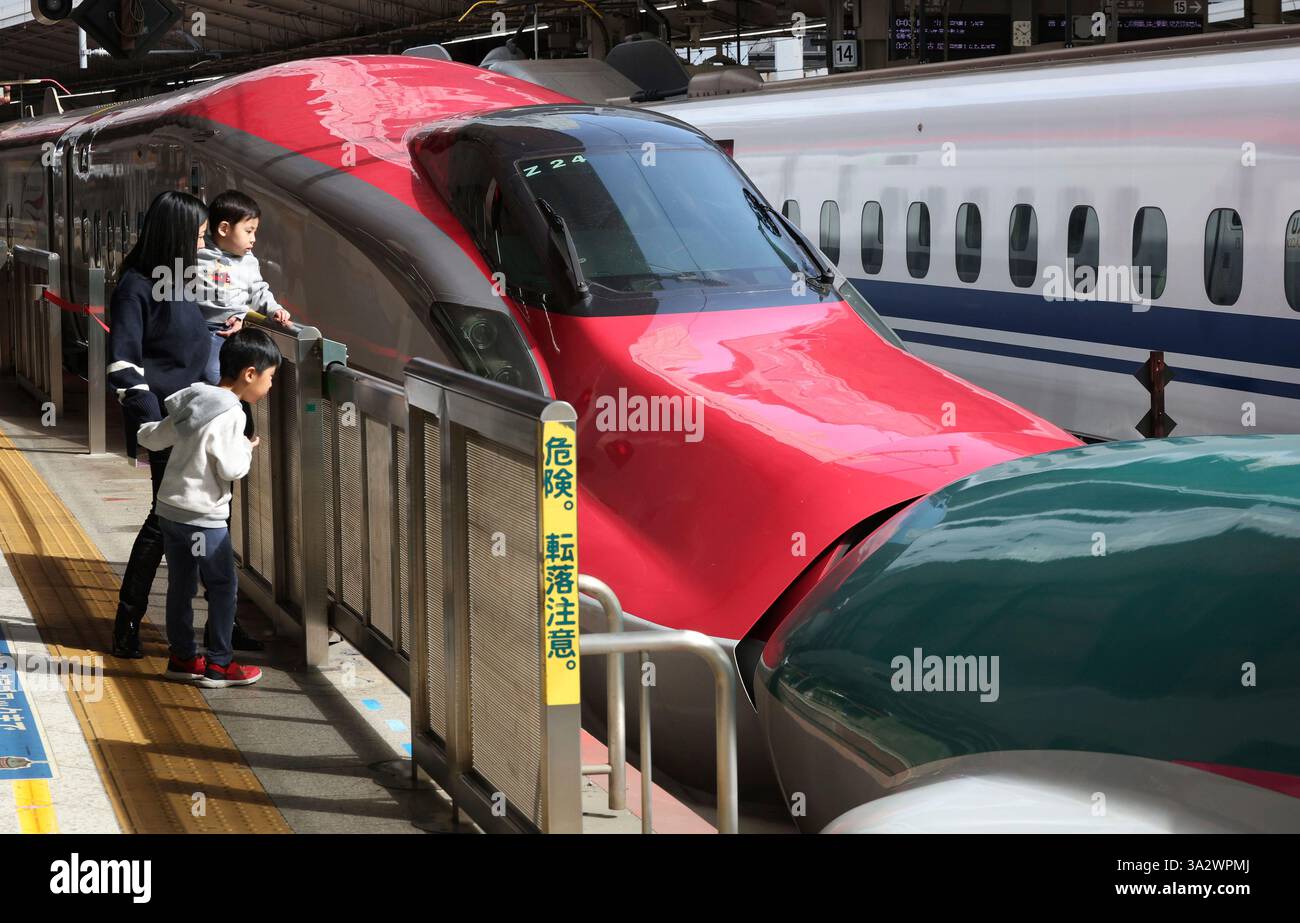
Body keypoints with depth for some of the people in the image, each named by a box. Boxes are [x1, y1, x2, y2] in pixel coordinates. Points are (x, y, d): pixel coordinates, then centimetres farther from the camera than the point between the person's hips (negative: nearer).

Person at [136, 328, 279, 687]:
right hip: (203, 516, -8)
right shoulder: (229, 414, -17)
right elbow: (231, 469, -20)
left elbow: (150, 438, 14)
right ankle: (219, 664, 5)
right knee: (224, 586, 2)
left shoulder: (190, 405, 9)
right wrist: (247, 450, -1)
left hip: (170, 509, 8)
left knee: (180, 586, 15)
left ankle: (182, 657, 23)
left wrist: (147, 429, 36)